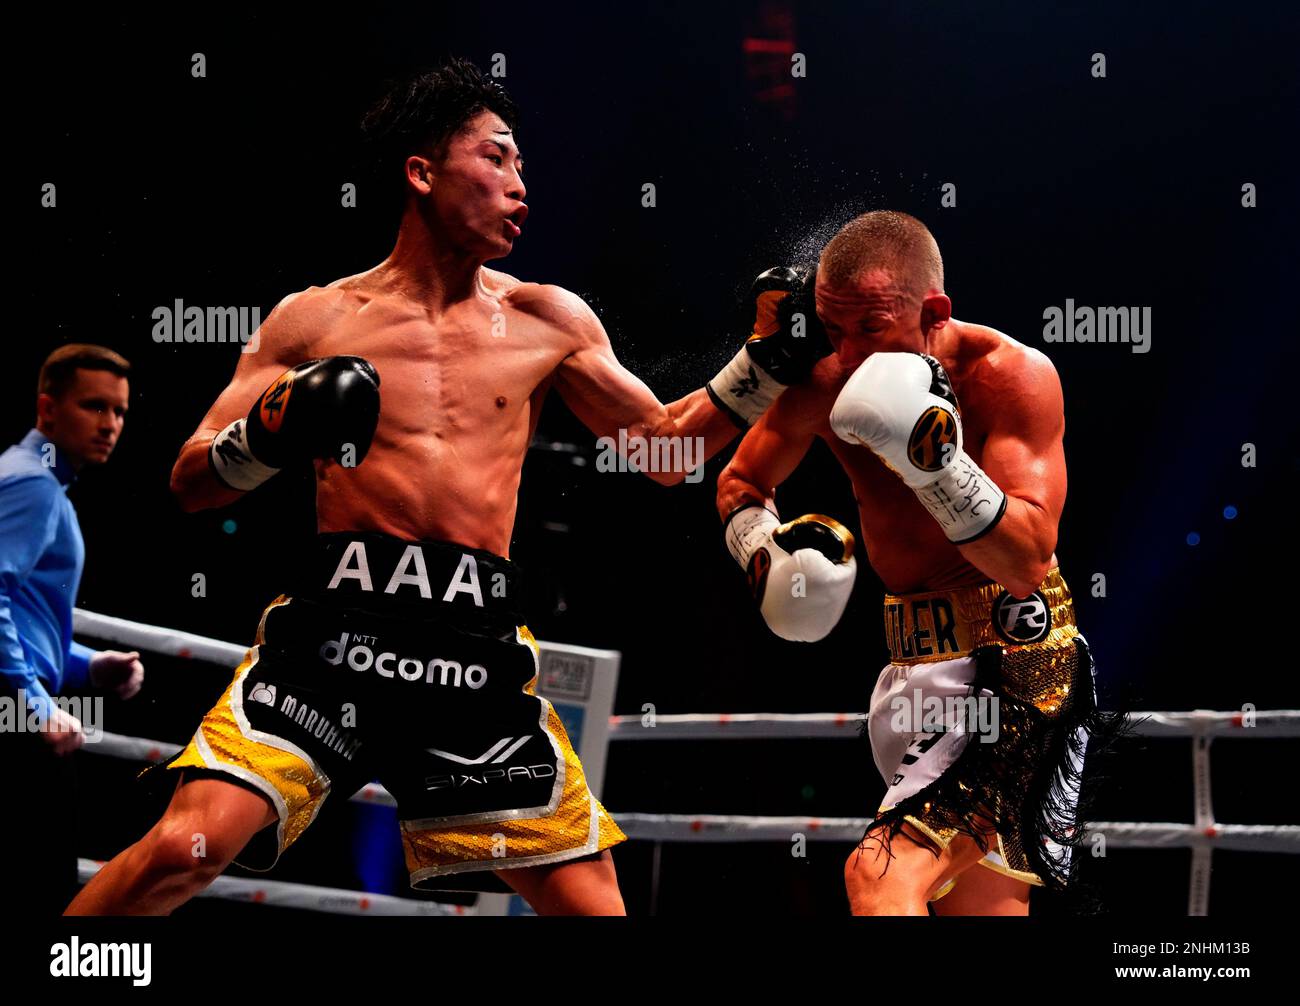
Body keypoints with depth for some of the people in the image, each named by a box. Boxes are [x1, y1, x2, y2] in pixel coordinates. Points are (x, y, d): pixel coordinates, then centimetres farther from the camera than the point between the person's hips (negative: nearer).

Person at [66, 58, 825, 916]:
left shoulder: (545, 322, 14)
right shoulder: (316, 320, 9)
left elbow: (666, 448, 23)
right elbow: (192, 483, 9)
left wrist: (768, 362, 11)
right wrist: (274, 434, -10)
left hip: (479, 650, 2)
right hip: (337, 624, -2)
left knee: (589, 901, -1)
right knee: (186, 847, -21)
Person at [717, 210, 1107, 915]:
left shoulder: (1014, 375, -18)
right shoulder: (824, 387, -3)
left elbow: (1027, 563, -26)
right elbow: (740, 484, 16)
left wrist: (936, 457, -38)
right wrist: (764, 551, -6)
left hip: (1009, 664, -7)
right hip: (915, 662, 7)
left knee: (879, 875, -26)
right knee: (980, 901, 16)